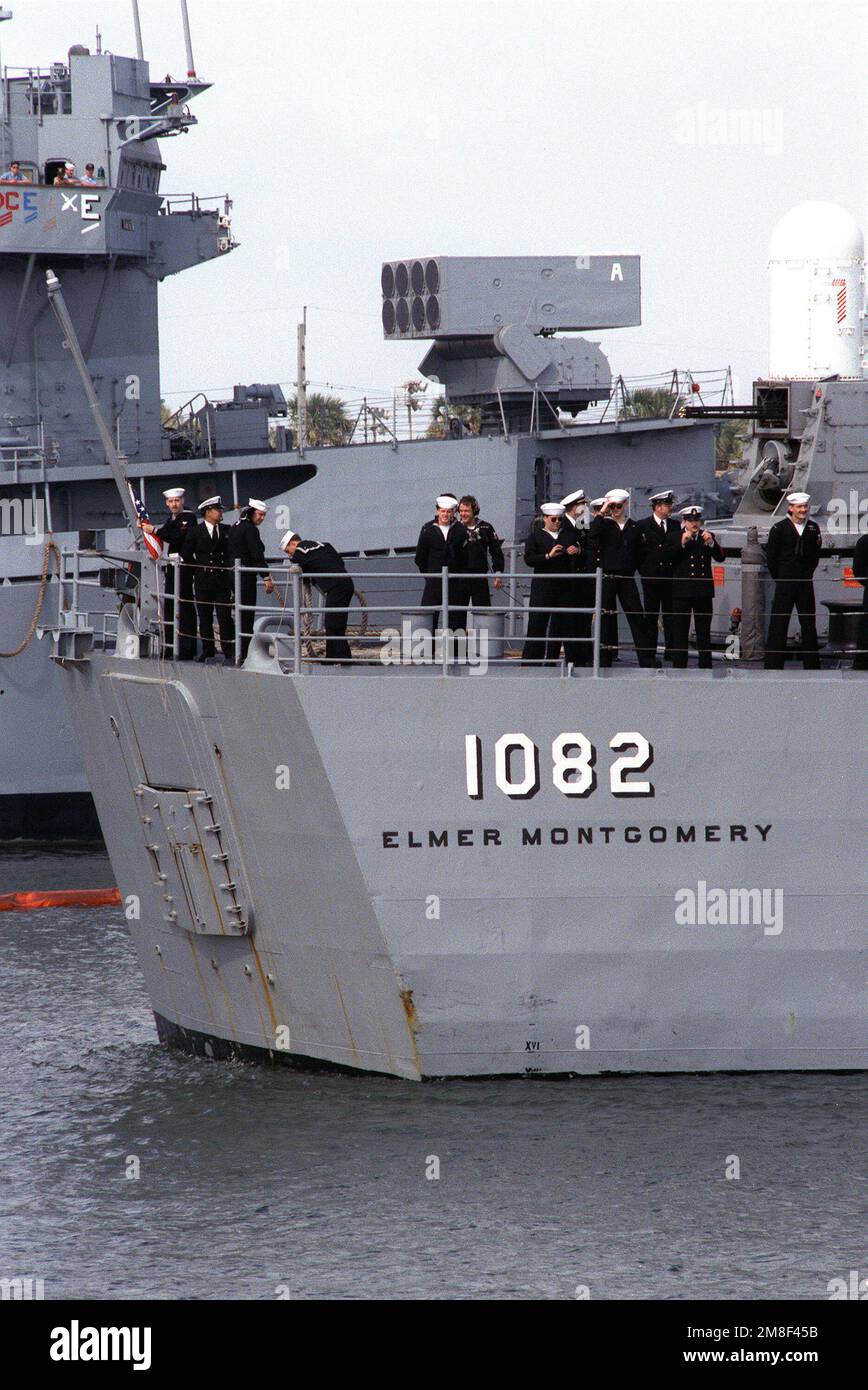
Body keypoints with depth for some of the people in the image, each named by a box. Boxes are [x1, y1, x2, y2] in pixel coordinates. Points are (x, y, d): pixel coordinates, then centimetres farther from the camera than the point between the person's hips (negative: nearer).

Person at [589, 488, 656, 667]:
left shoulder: (634, 527, 11)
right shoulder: (604, 525, 5)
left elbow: (638, 553, 15)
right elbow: (593, 533, -17)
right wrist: (602, 512, -12)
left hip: (627, 578, 1)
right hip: (607, 577, -1)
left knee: (637, 617, -3)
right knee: (607, 618, 2)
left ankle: (647, 659, -2)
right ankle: (604, 660, 8)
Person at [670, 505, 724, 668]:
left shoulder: (708, 536, 8)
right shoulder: (675, 537, 2)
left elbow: (720, 557, -2)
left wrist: (711, 543, -19)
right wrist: (682, 544, -22)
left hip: (703, 590, 2)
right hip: (682, 591, -2)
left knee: (704, 630, 6)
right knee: (680, 630, 0)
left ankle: (705, 665, 10)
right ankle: (679, 666, 3)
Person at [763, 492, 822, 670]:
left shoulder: (813, 528, 5)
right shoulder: (779, 528, -5)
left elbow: (815, 555, 14)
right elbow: (770, 556, -1)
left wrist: (808, 573, 7)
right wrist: (779, 577, 1)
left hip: (805, 583, 3)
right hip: (785, 583, -3)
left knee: (809, 624, 8)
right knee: (778, 623, -3)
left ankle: (812, 663, 16)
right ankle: (773, 664, 0)